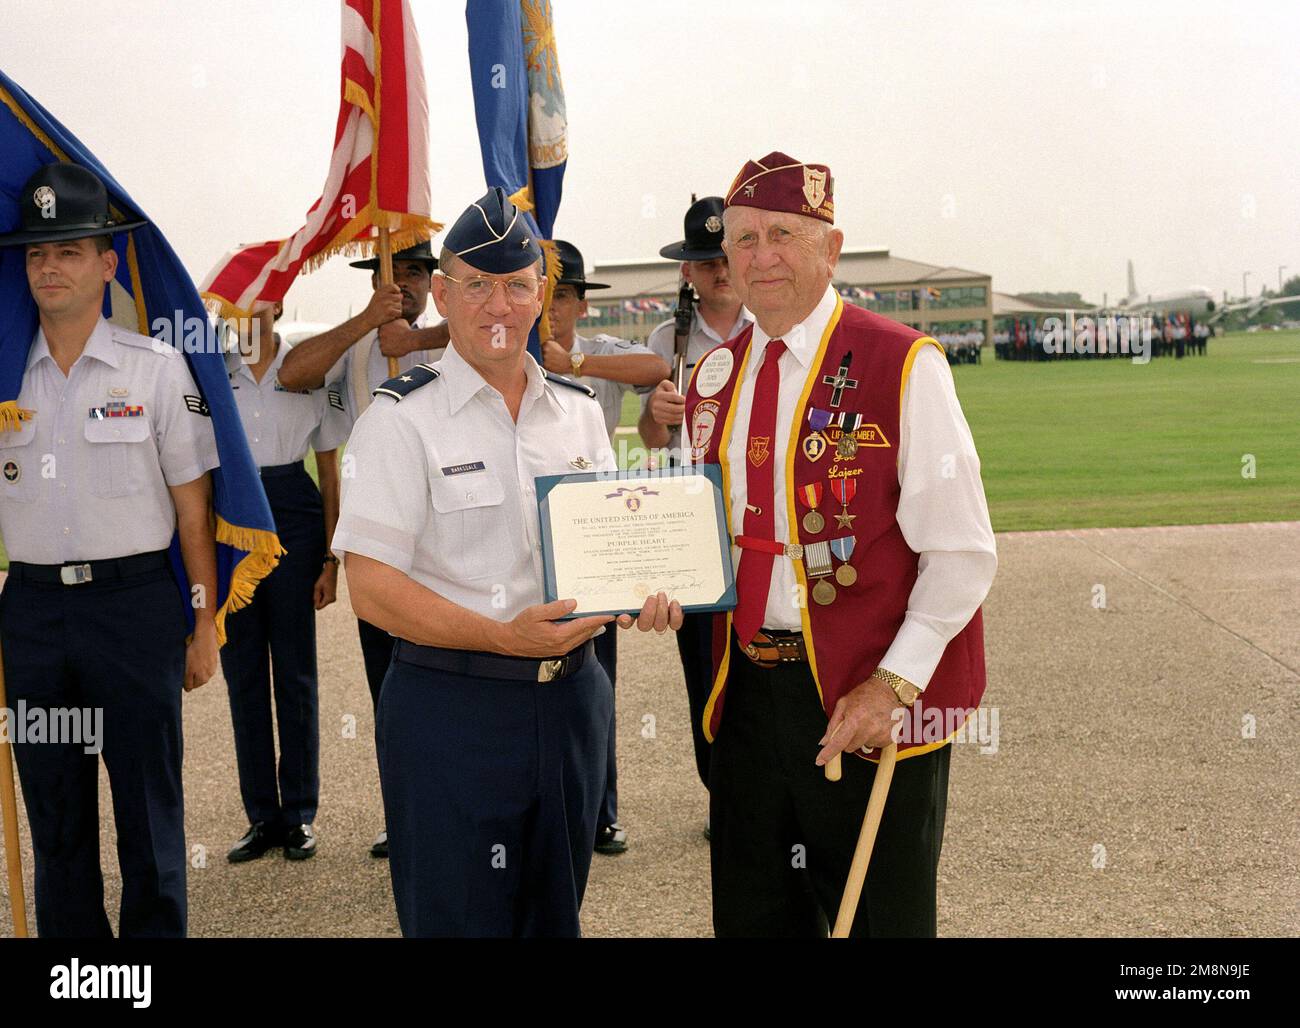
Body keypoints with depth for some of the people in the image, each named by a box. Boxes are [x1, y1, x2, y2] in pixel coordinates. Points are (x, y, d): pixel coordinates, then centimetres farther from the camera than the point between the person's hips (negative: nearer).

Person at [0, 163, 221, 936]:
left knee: (148, 802, 5)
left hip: (134, 600, -3)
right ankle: (69, 932, 30)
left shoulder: (156, 368, -3)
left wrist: (206, 625, -3)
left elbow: (193, 507, -2)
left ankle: (156, 931, 21)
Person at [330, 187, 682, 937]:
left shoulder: (580, 411, 8)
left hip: (572, 699, 5)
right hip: (452, 710, -5)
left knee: (555, 914, 18)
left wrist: (643, 592, -7)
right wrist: (503, 636, -24)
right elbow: (372, 589, -13)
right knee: (461, 916, 7)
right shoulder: (403, 418, -8)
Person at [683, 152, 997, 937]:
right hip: (747, 690, 5)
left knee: (879, 916, 10)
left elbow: (962, 551, -13)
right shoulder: (715, 376, 8)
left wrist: (894, 684, -19)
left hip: (870, 702, -5)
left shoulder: (903, 364, -11)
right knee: (752, 916, 17)